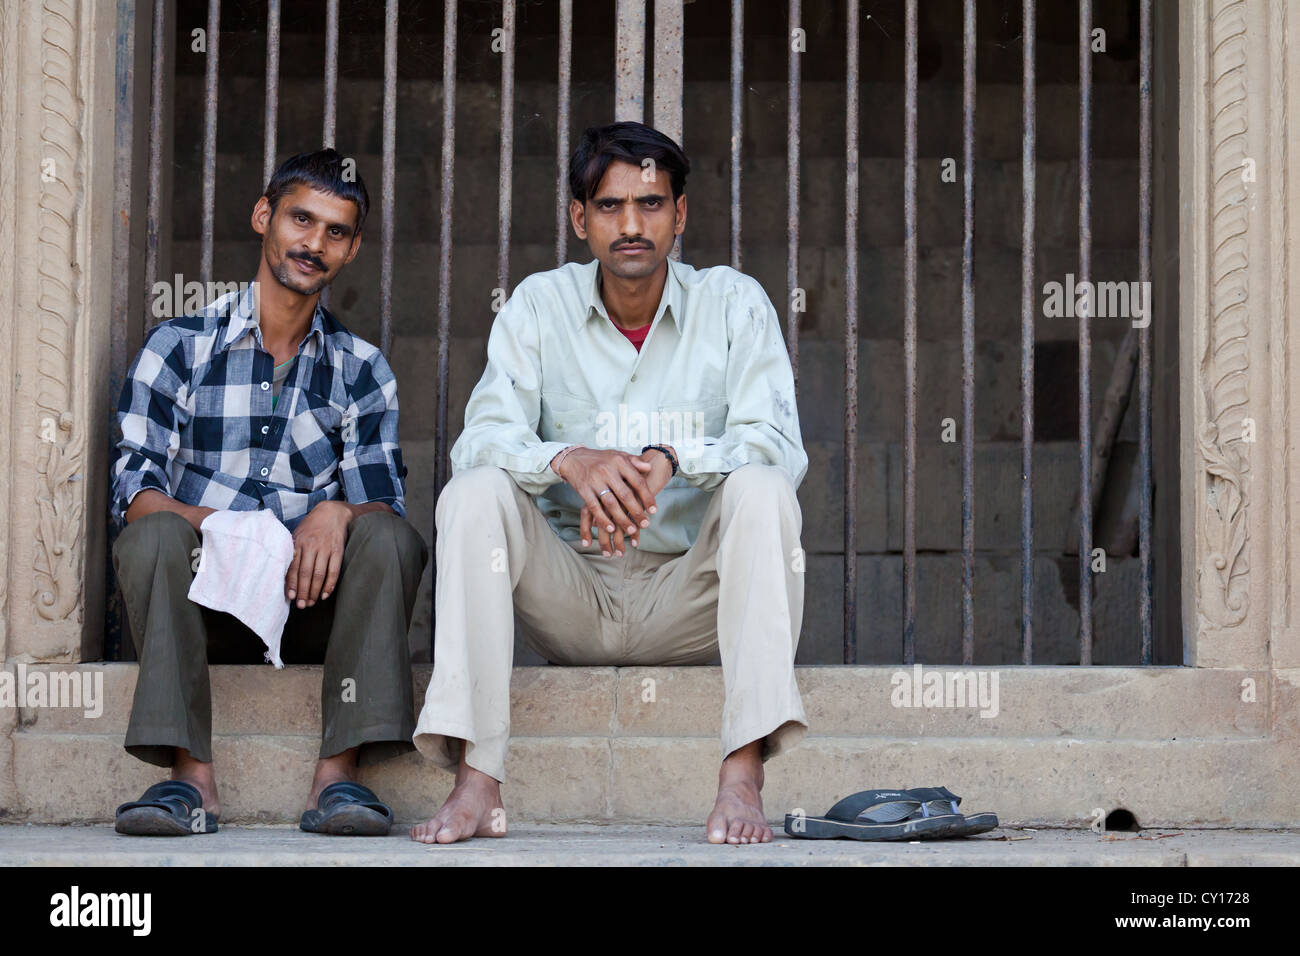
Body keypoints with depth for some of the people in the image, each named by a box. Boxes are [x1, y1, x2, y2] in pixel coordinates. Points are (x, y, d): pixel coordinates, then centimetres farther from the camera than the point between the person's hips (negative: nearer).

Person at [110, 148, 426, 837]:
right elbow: (133, 486, -4)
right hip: (201, 601, -1)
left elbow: (384, 500, 3)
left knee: (391, 537, -26)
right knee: (154, 534, -31)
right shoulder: (179, 347, 6)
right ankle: (191, 775, -36)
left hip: (312, 603, 1)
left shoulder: (361, 371, 13)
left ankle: (340, 771, -34)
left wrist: (339, 513, -23)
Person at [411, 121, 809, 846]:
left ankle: (744, 779, -37)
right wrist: (570, 461, -32)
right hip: (571, 593, 1)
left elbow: (780, 444, -12)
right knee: (475, 494, -24)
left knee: (762, 489, -28)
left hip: (689, 595, -1)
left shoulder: (732, 303, 0)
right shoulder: (539, 306, 2)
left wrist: (671, 459, -31)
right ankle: (477, 784, -33)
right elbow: (480, 443, -10)